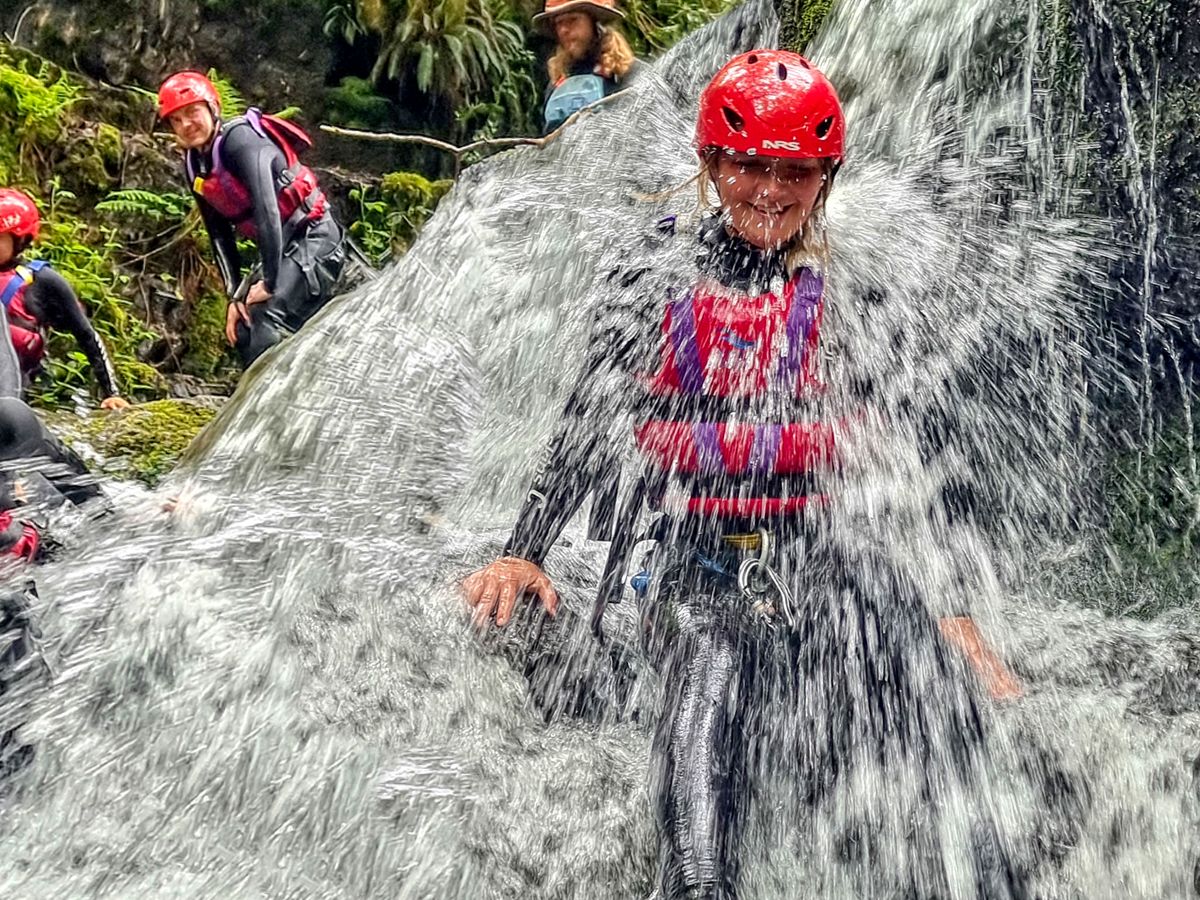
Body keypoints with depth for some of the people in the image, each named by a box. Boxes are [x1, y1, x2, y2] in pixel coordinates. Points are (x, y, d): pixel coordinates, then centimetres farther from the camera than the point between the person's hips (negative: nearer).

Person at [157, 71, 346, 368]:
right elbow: (219, 233, 9)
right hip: (280, 250, 9)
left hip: (312, 239, -9)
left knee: (268, 325, -24)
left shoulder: (240, 139, -19)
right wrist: (234, 296, 0)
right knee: (244, 334, 7)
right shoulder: (195, 165, 6)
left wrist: (269, 282, -30)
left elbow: (266, 204, -30)